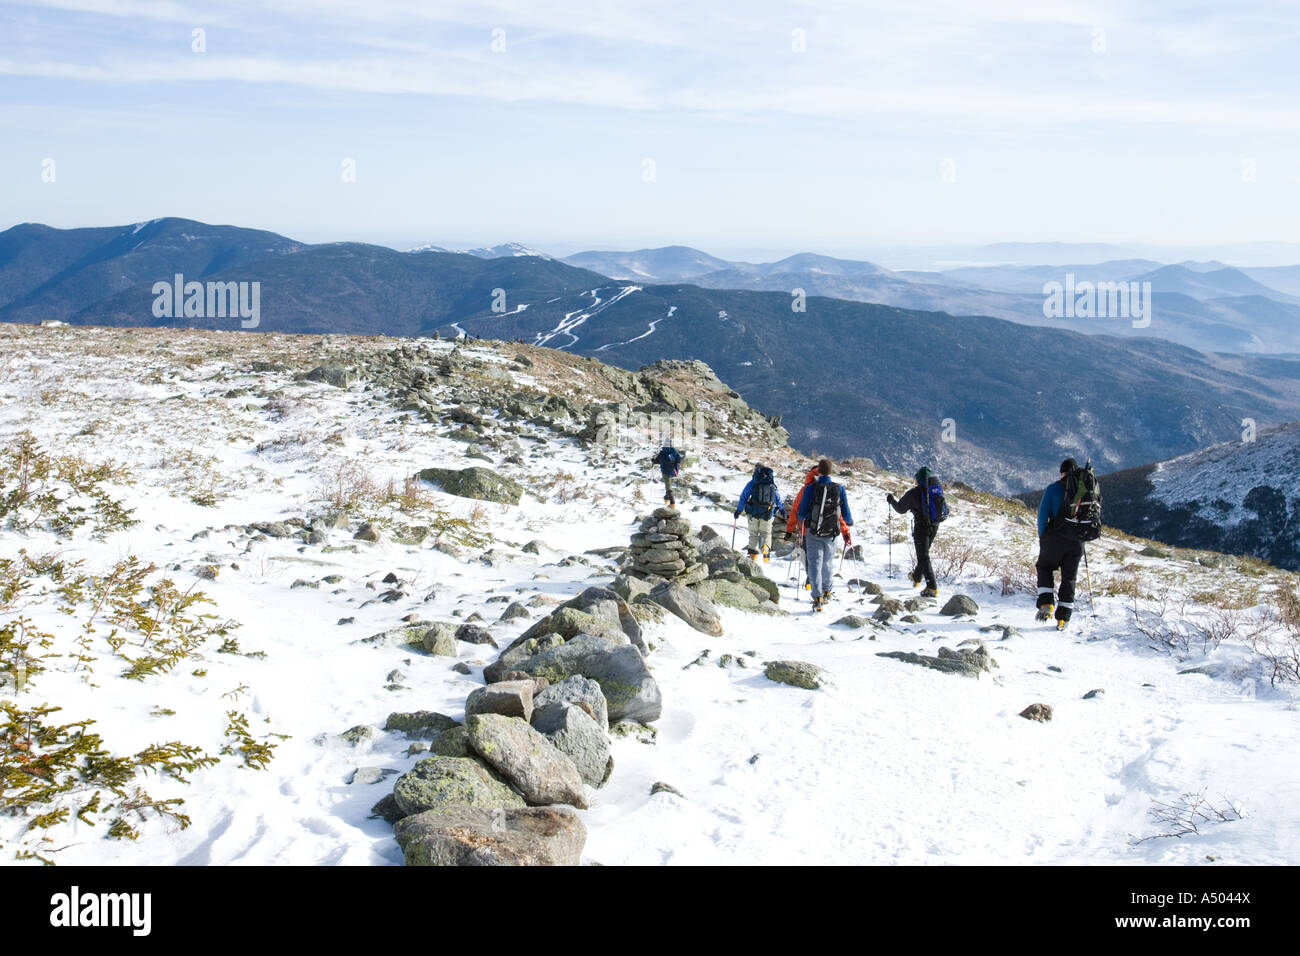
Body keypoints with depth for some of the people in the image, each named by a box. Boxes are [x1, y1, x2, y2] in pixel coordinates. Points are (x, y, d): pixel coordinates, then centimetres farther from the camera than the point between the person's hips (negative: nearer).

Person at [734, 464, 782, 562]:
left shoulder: (752, 483, -3)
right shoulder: (772, 484, 6)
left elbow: (744, 497, -2)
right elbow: (778, 498, 16)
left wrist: (738, 510, 5)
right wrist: (781, 509, 31)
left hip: (754, 512, -1)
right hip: (767, 514, 1)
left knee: (753, 533, 12)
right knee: (766, 533, 13)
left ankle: (752, 553, 3)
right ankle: (766, 547, -12)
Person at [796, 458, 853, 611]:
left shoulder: (810, 488, -10)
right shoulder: (839, 489, -4)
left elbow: (801, 512, -3)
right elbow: (845, 513, 4)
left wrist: (800, 521, 21)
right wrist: (850, 523, 26)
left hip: (813, 533, -2)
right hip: (831, 534, 2)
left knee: (815, 564, 0)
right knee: (828, 563, 20)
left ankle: (818, 597, -11)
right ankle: (826, 591, 32)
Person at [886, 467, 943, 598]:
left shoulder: (914, 492, -12)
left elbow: (901, 509, -2)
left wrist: (891, 499, 15)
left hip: (921, 527, -6)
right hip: (935, 525, 6)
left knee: (923, 557, -4)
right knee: (924, 553, 24)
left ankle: (932, 587, -13)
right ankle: (917, 577, 44)